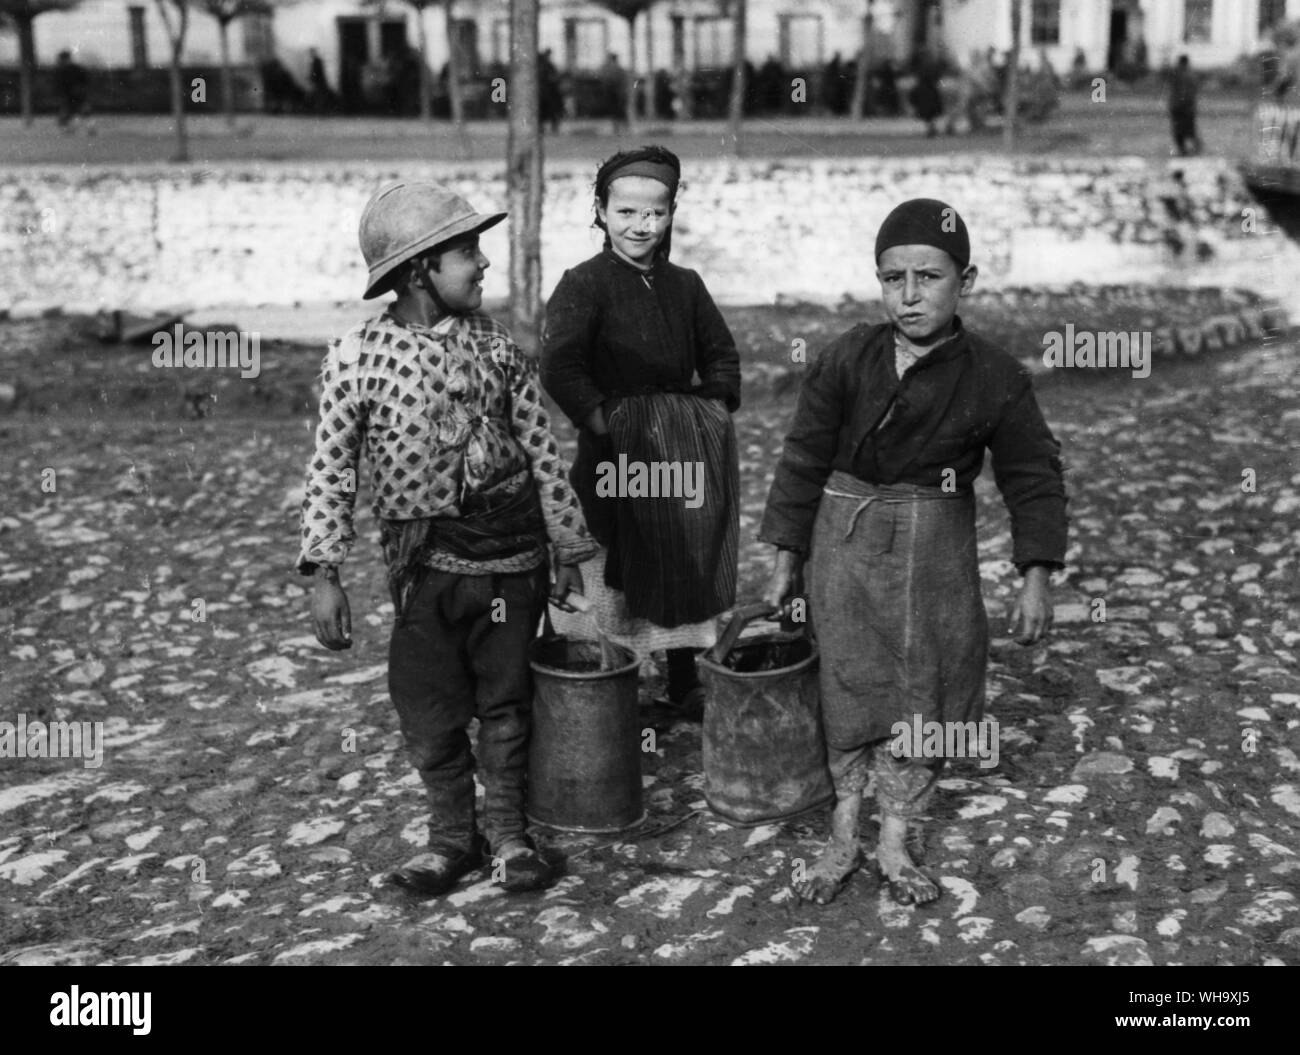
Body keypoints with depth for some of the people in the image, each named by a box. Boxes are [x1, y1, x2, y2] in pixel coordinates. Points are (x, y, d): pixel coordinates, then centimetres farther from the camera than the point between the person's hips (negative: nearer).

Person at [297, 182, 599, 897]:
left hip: (512, 555, 2)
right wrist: (324, 573, -13)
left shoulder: (495, 344, 1)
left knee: (506, 702, 10)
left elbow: (543, 452, 5)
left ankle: (507, 832, 29)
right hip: (425, 564, -2)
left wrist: (569, 552, 8)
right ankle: (452, 836, 27)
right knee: (429, 710, 5)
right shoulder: (358, 356, -8)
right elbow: (330, 472, -6)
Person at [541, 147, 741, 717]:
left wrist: (715, 409, 5)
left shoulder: (684, 285, 9)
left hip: (687, 453, 6)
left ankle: (684, 682, 29)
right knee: (623, 577, 1)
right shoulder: (585, 283, -9)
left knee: (687, 571, 14)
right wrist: (601, 420, -21)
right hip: (617, 453, -5)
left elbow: (720, 354, 19)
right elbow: (559, 366, -19)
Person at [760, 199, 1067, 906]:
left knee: (922, 691, 8)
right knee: (849, 688, 7)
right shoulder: (847, 359, -7)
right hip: (845, 545, 0)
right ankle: (843, 839, 21)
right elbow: (805, 458, 0)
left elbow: (1032, 476, -1)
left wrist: (1036, 576, -6)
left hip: (937, 555, 0)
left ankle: (894, 843, 23)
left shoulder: (994, 376, -8)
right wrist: (786, 559, 1)